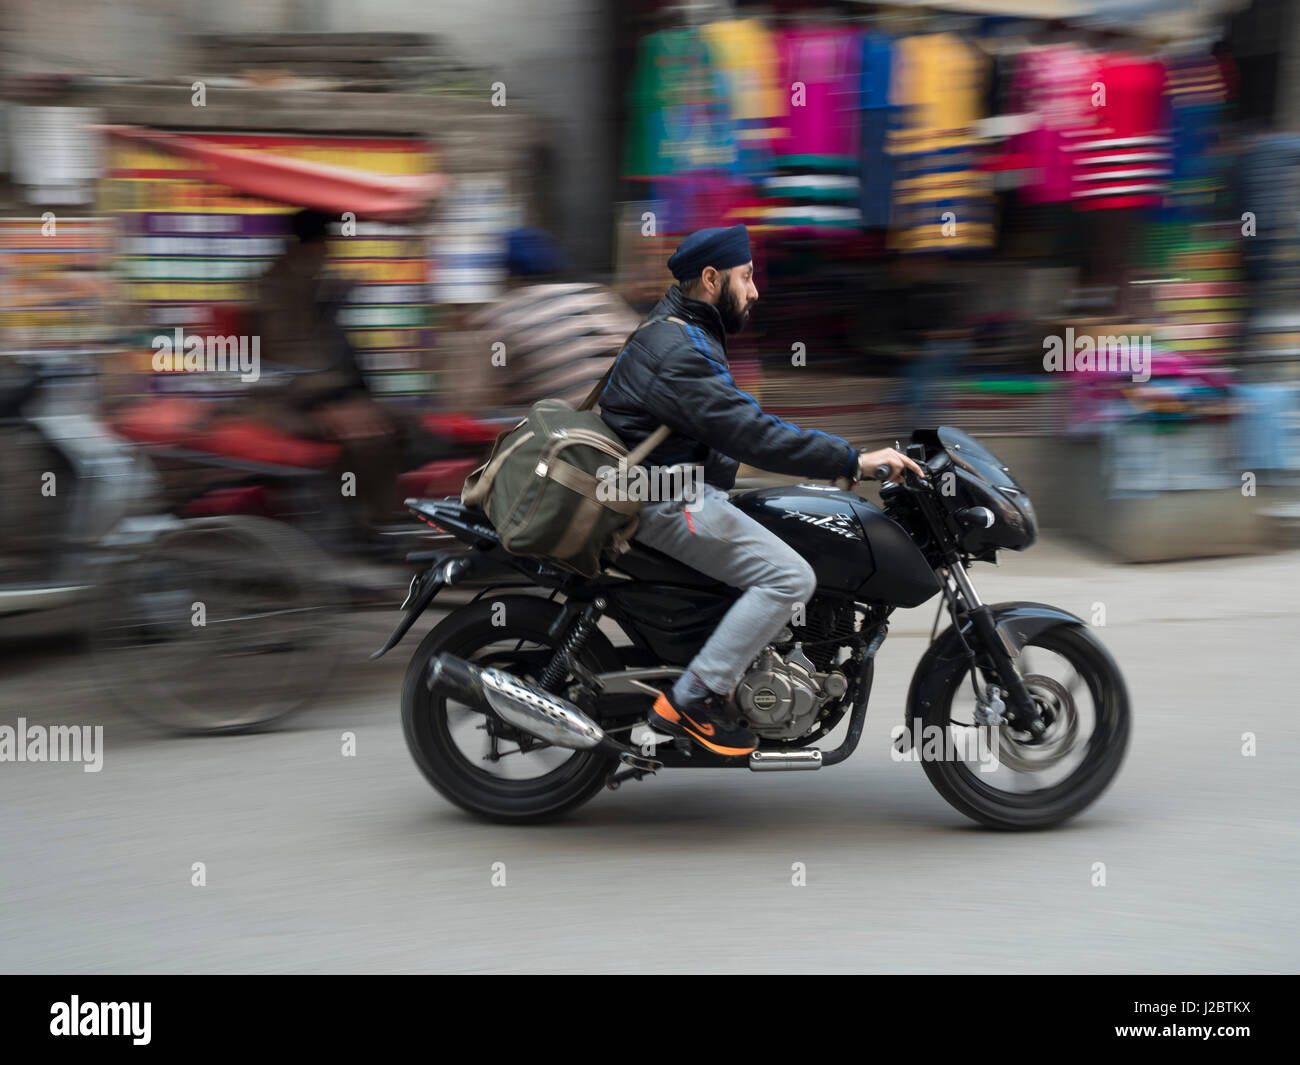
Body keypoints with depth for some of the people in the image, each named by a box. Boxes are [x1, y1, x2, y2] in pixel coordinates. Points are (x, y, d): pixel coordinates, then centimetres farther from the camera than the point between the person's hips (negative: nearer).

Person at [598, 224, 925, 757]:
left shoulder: (682, 333, 17)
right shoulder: (678, 350, -18)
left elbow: (740, 421, 22)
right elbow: (751, 437, -26)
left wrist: (841, 458, 16)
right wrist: (853, 460, -26)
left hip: (685, 488, 11)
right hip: (669, 502, -11)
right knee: (790, 576, -19)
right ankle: (691, 700, -18)